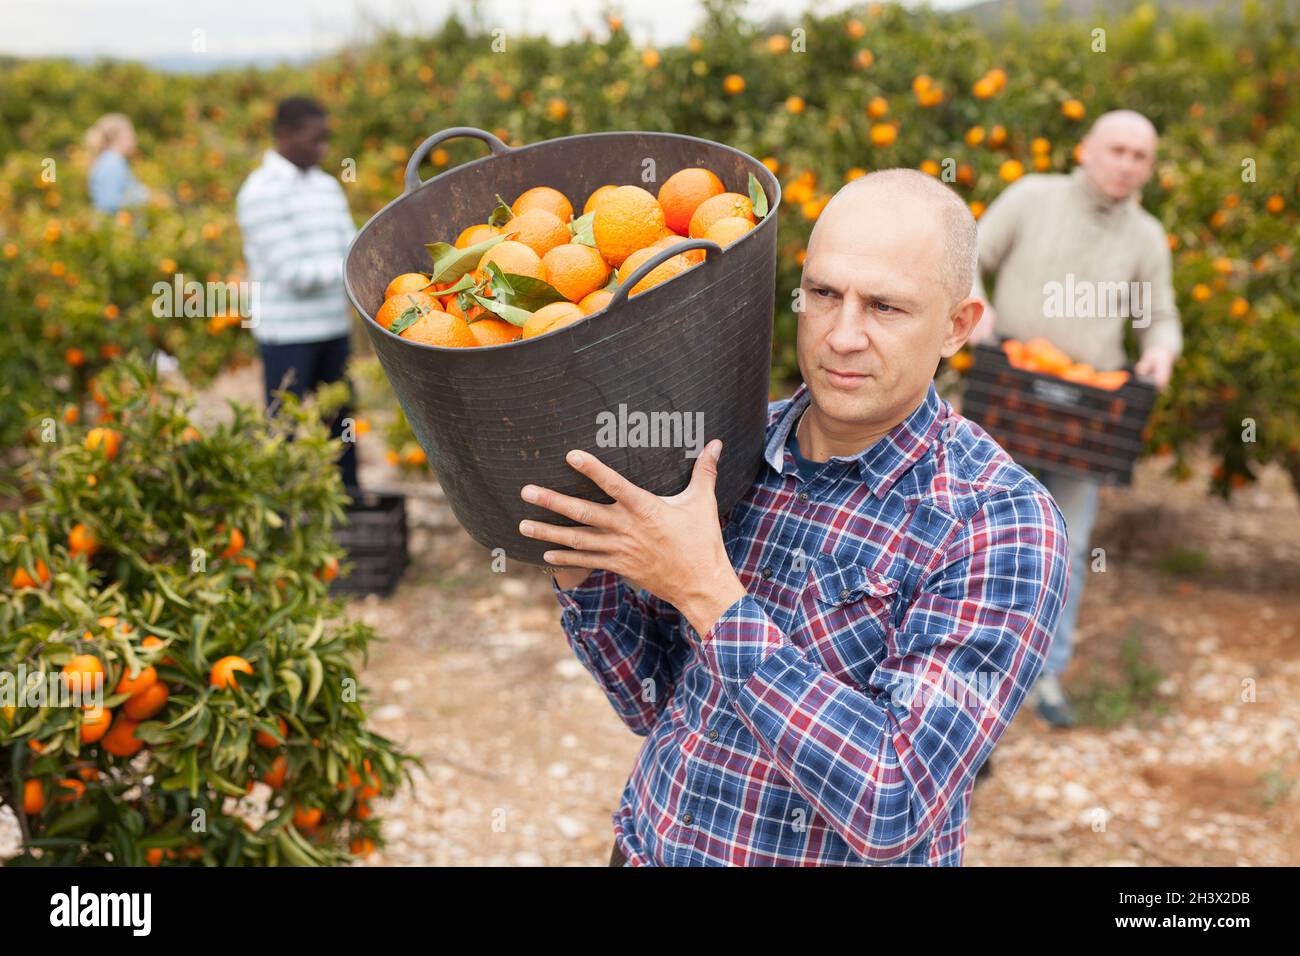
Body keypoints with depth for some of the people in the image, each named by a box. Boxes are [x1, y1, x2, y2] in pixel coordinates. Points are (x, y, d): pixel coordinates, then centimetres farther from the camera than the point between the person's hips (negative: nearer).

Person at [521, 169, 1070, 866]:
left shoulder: (1001, 525, -22)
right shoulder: (733, 444, -8)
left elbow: (893, 809, -29)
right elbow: (658, 702, 0)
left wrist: (706, 591, -30)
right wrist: (580, 565, -17)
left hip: (852, 857, -4)